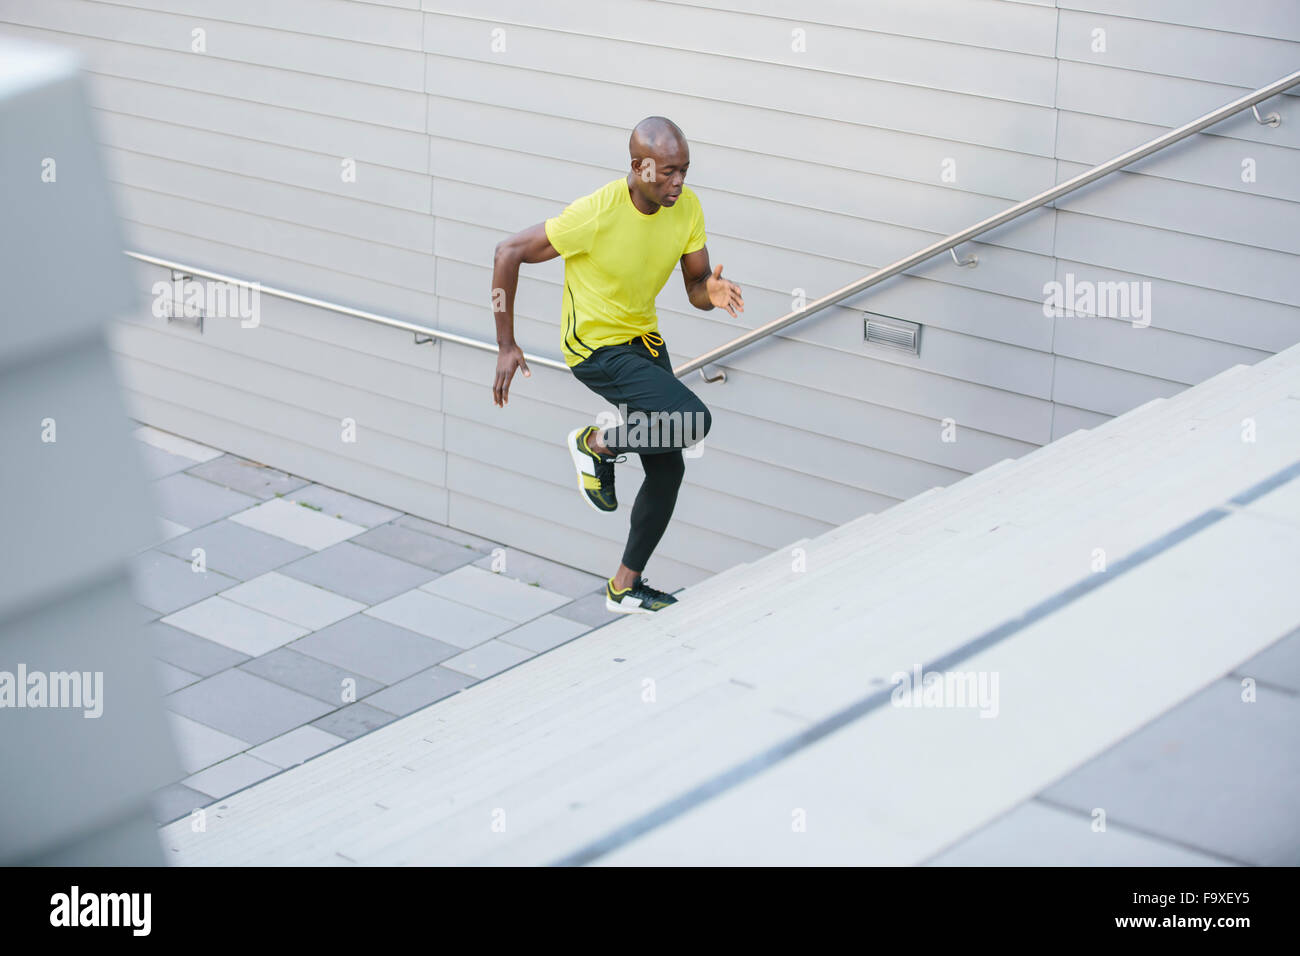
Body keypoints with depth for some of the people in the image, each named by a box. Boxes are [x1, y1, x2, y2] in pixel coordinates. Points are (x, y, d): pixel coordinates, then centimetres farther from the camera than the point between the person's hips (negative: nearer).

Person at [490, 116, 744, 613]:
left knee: (668, 468, 10)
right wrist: (506, 346, -17)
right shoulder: (596, 213, -27)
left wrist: (712, 292, -26)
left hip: (645, 339, 7)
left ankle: (625, 587, 25)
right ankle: (595, 445, 1)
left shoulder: (687, 207, -9)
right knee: (693, 420, -24)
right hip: (595, 348, -7)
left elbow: (695, 287, 0)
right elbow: (509, 252, -19)